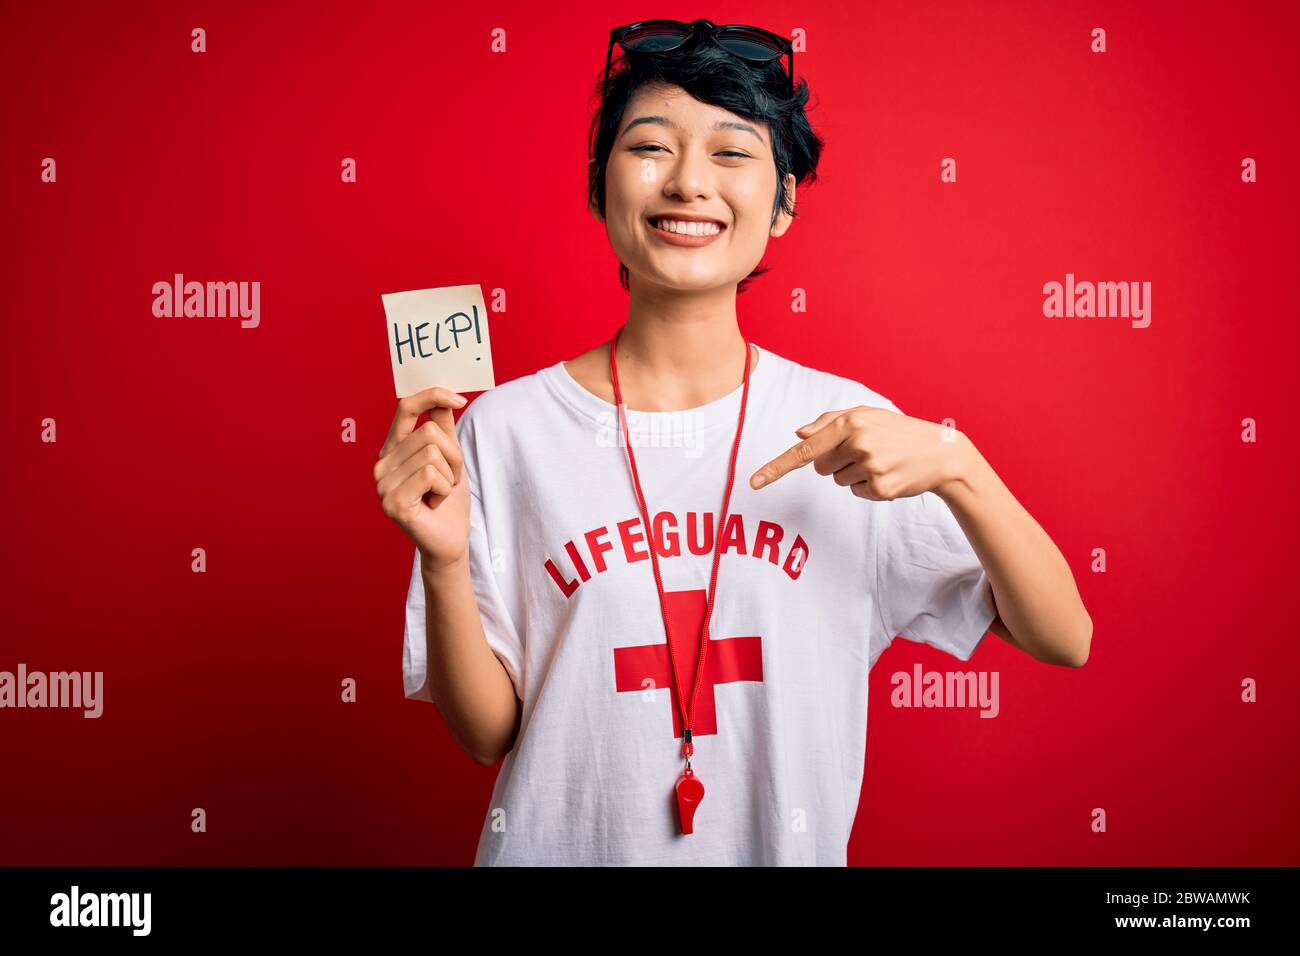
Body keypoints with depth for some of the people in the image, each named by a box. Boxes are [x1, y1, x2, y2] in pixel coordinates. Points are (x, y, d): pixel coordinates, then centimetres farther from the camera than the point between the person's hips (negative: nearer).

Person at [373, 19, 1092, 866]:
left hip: (787, 844, 2)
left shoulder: (848, 426, -10)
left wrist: (953, 463, -23)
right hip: (562, 845, -1)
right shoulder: (503, 430, -13)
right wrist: (443, 563, -24)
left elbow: (1062, 639, -9)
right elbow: (488, 732, -8)